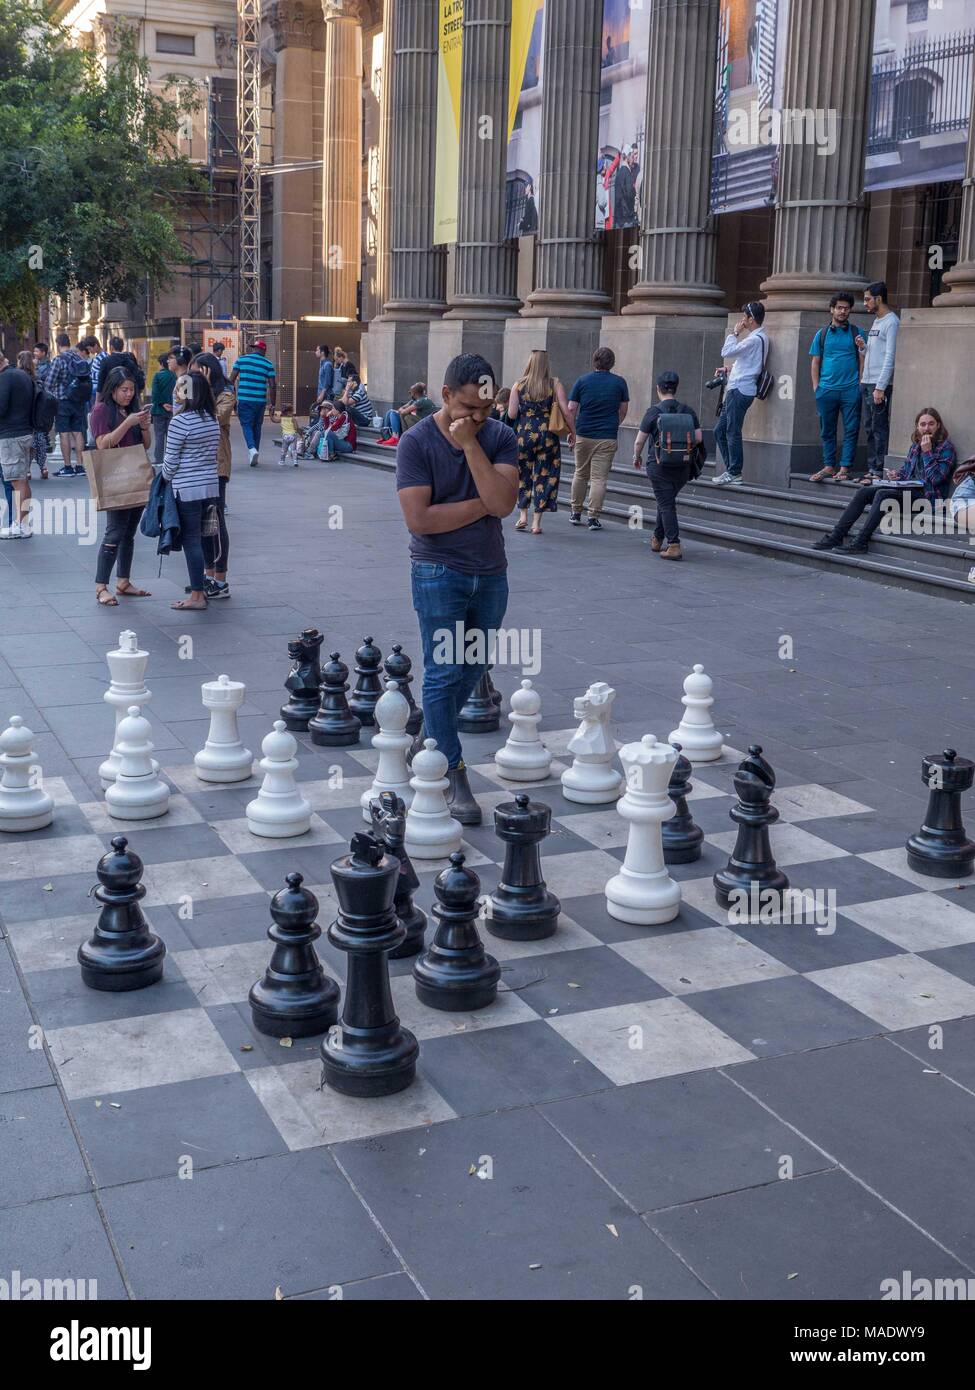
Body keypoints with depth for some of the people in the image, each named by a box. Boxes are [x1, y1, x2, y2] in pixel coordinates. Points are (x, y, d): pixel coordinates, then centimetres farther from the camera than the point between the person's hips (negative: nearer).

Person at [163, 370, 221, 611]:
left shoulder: (180, 421, -15)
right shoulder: (212, 420, 6)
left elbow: (171, 459, -11)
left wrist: (166, 479, 6)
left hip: (187, 489, -7)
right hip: (211, 485, 7)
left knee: (191, 540, -2)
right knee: (200, 537, 15)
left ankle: (197, 596, 1)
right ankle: (200, 586, 22)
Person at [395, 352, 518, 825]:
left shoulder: (500, 437, -1)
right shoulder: (417, 442, -10)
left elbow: (503, 502, -16)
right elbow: (419, 519, -19)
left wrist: (471, 444, -20)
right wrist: (481, 505, -12)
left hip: (491, 572, 4)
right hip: (439, 573, -4)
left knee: (474, 666, 14)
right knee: (444, 673, -4)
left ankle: (434, 736, 37)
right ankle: (453, 775, 3)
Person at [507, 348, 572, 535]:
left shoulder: (519, 384, -1)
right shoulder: (555, 384, -2)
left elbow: (511, 414, -4)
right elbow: (565, 412, -7)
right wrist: (571, 432, 6)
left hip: (523, 434, 1)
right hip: (548, 436, 0)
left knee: (523, 475, 18)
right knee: (544, 476, 6)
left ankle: (523, 515, 14)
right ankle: (537, 522, 6)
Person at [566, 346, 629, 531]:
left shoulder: (582, 381, 0)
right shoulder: (619, 382, 0)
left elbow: (571, 410, -3)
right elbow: (623, 410, 8)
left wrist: (573, 432, 6)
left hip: (583, 435, 1)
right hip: (607, 438, -1)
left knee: (580, 474, 16)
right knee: (599, 478, 0)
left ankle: (575, 513, 23)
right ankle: (593, 518, -2)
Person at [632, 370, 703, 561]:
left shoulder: (654, 412, -8)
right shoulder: (688, 411, 1)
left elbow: (639, 441, -5)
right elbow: (698, 438, -4)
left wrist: (637, 457, 14)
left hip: (660, 466, -4)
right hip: (683, 467, 4)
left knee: (666, 505, -3)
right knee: (667, 501, 22)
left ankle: (674, 545, -14)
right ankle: (657, 539, 32)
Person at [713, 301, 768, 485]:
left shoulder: (755, 339, -15)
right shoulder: (758, 337, 18)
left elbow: (726, 352, -16)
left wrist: (734, 333, -4)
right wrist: (728, 369, 17)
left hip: (740, 390, -10)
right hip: (737, 389, 10)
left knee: (732, 432, -6)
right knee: (719, 430, 12)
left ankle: (734, 473, -2)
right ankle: (731, 469, 14)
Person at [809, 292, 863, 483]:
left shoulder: (856, 333, 7)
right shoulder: (822, 334, 12)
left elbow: (863, 360, 4)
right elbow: (815, 361, 12)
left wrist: (861, 383, -6)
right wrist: (816, 386, 3)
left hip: (851, 389, -2)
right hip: (827, 389, 2)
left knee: (851, 430, -3)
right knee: (827, 430, 6)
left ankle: (844, 468, 0)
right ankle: (829, 466, 14)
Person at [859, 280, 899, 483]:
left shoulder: (891, 322, -9)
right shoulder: (876, 321, 19)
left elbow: (890, 356, -16)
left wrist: (880, 387, -20)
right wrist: (863, 347, 4)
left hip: (880, 385, -9)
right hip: (867, 383, 9)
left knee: (880, 428, -8)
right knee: (870, 429, 10)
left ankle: (880, 472, -8)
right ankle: (872, 469, 15)